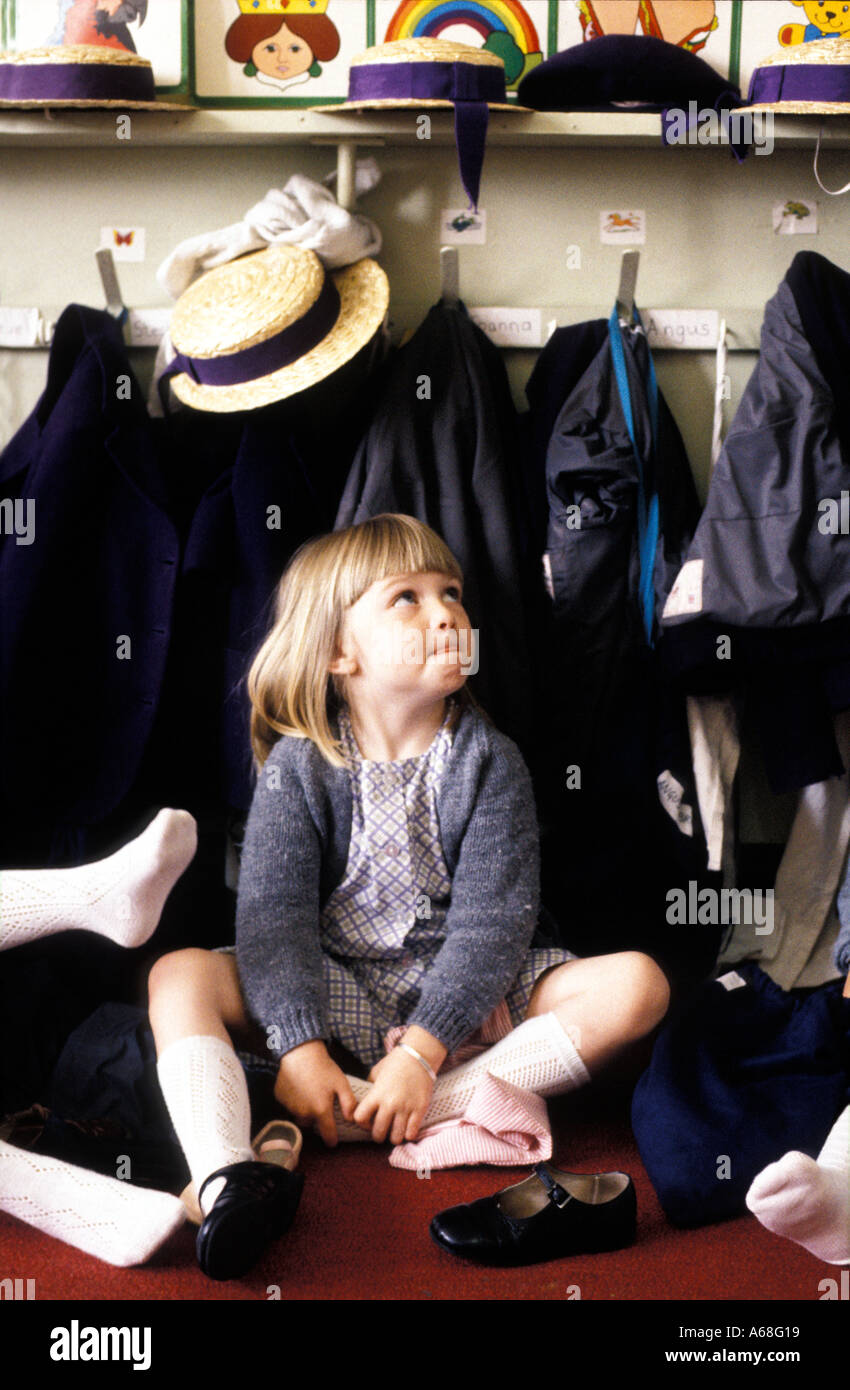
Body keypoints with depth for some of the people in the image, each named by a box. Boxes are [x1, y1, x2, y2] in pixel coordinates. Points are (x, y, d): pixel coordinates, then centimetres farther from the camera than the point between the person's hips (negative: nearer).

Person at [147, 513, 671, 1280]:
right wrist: (300, 1049, -27)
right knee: (180, 975, -23)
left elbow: (493, 918, -12)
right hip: (335, 994, 0)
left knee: (637, 985, -22)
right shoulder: (298, 767, -2)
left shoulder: (490, 759, -3)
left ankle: (442, 1105, -31)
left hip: (463, 995, 0)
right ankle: (230, 1181, -45)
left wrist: (421, 1052, -24)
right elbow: (273, 915, -12)